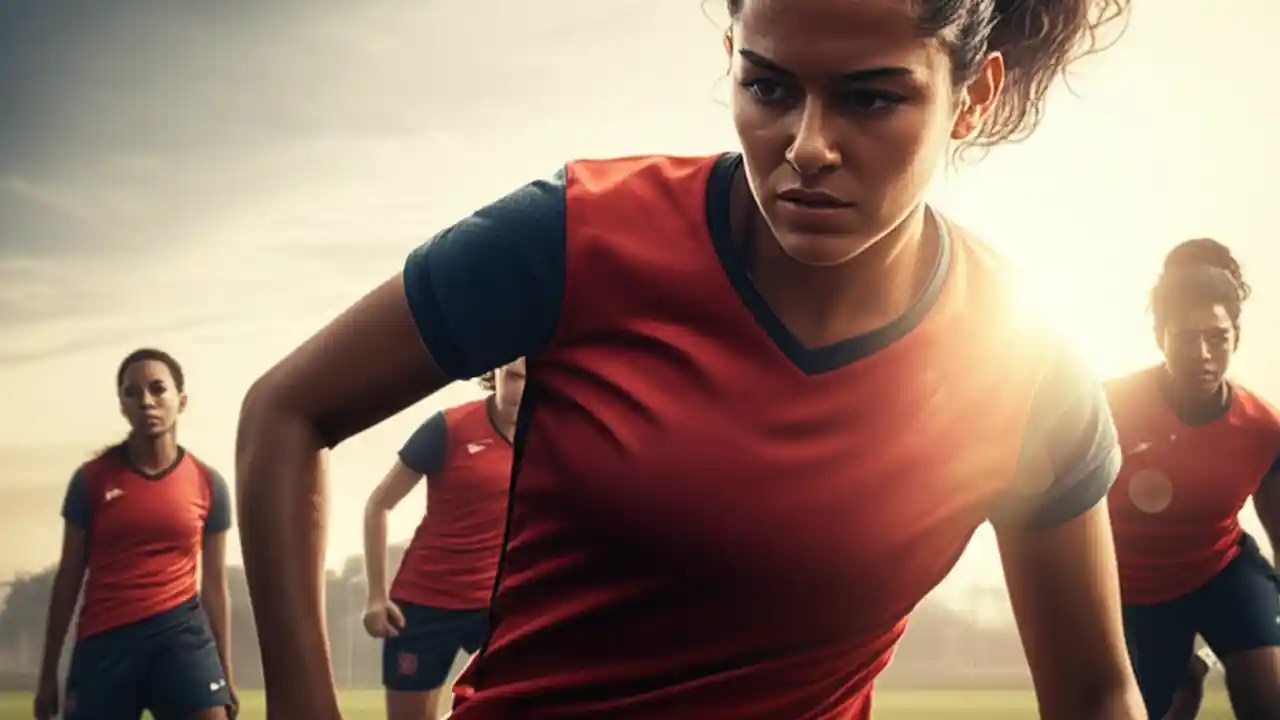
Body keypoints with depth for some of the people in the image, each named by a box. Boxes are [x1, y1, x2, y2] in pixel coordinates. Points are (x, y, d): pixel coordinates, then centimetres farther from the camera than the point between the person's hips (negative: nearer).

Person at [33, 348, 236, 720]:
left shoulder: (208, 485, 5)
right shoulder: (92, 479, 3)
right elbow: (68, 578, 8)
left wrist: (225, 673, 11)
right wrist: (49, 673, 8)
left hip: (180, 633, 0)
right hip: (104, 641, 0)